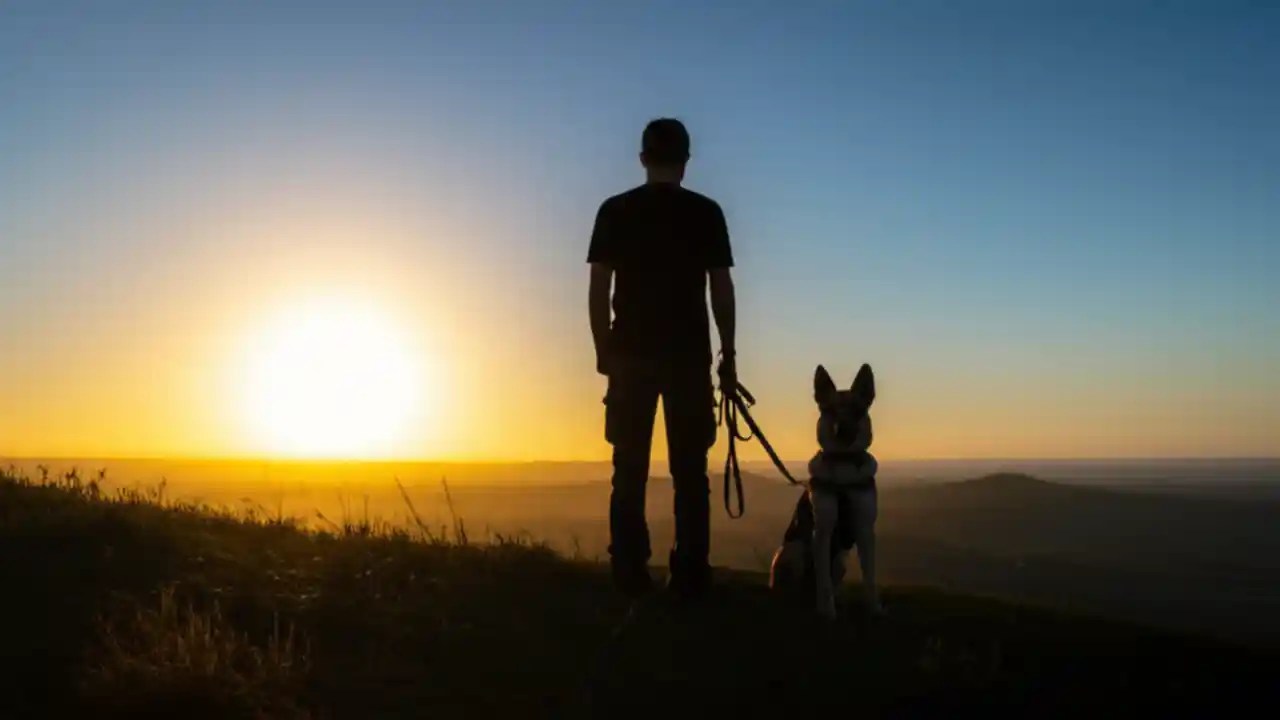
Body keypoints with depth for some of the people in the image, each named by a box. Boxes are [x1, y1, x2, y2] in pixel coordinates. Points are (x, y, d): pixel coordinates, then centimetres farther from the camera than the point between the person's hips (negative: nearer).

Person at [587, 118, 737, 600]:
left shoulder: (614, 211, 4)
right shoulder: (706, 212, 2)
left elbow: (599, 287, 1)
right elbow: (722, 289, 0)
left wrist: (603, 350, 9)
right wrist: (728, 352, 8)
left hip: (631, 354, 1)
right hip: (689, 356, -1)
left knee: (630, 470, 5)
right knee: (689, 471, 3)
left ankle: (630, 576, 3)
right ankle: (690, 577, 0)